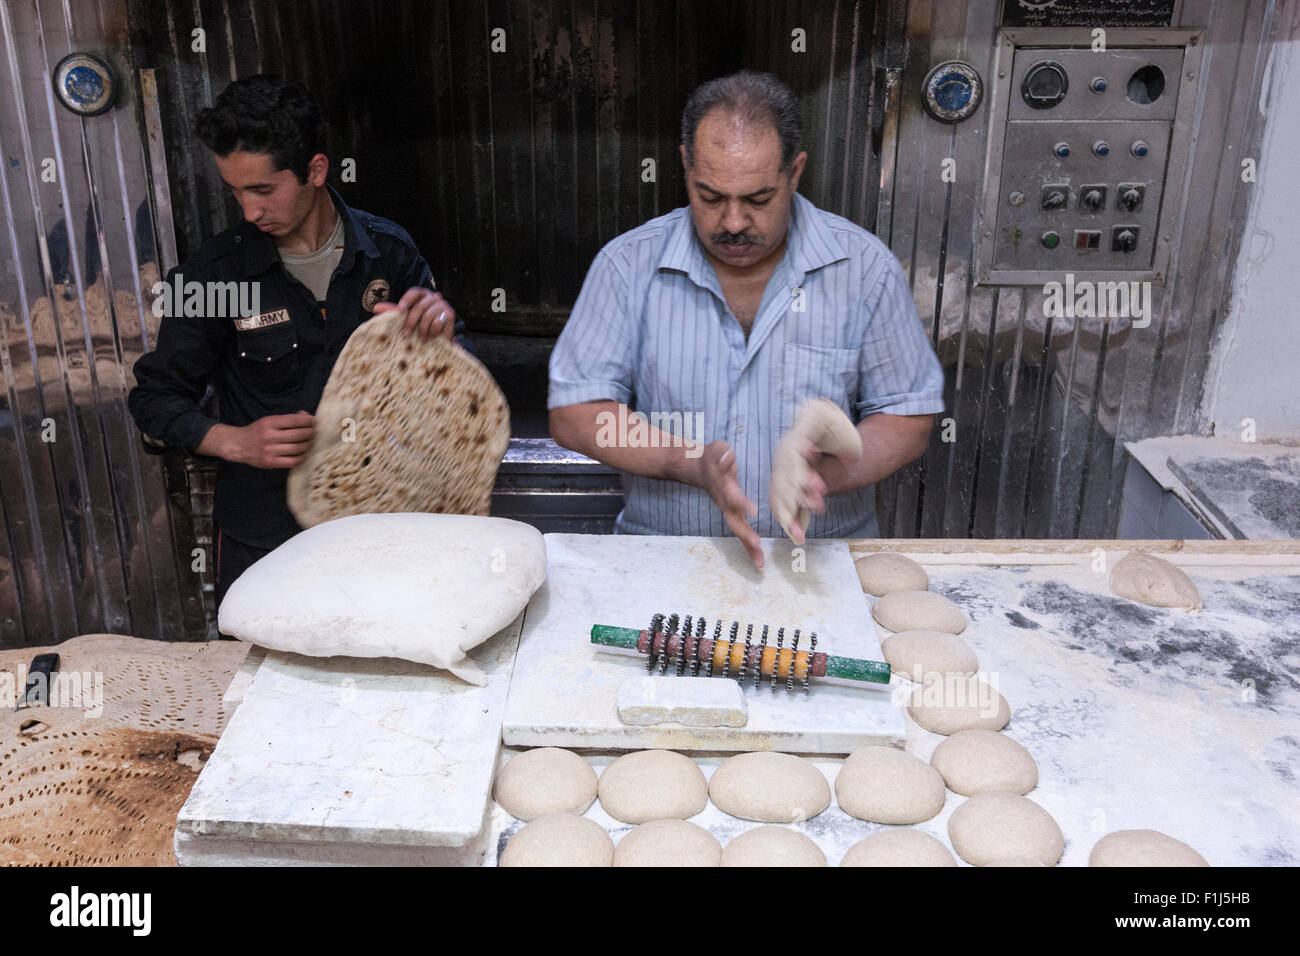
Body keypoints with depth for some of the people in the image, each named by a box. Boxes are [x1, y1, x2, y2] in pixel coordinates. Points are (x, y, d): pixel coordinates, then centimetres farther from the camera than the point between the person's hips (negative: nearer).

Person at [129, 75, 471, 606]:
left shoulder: (387, 252, -5)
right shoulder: (213, 273, -9)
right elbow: (156, 399, -1)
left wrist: (441, 336, -19)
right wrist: (236, 442, -19)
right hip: (263, 537, -1)